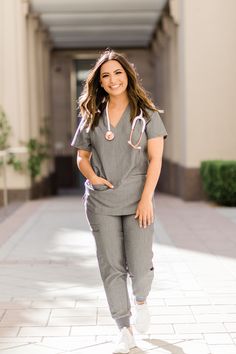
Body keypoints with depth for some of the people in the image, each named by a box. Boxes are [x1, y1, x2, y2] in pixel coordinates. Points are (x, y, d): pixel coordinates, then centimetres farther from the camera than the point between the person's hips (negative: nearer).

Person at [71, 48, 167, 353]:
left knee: (140, 266, -4)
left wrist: (146, 198, -12)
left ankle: (141, 301, 31)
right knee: (112, 267, 4)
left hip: (137, 201, -2)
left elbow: (155, 159, -4)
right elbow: (82, 156, 14)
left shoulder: (146, 114, 1)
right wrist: (92, 177, -8)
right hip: (100, 203, 2)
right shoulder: (92, 116, 8)